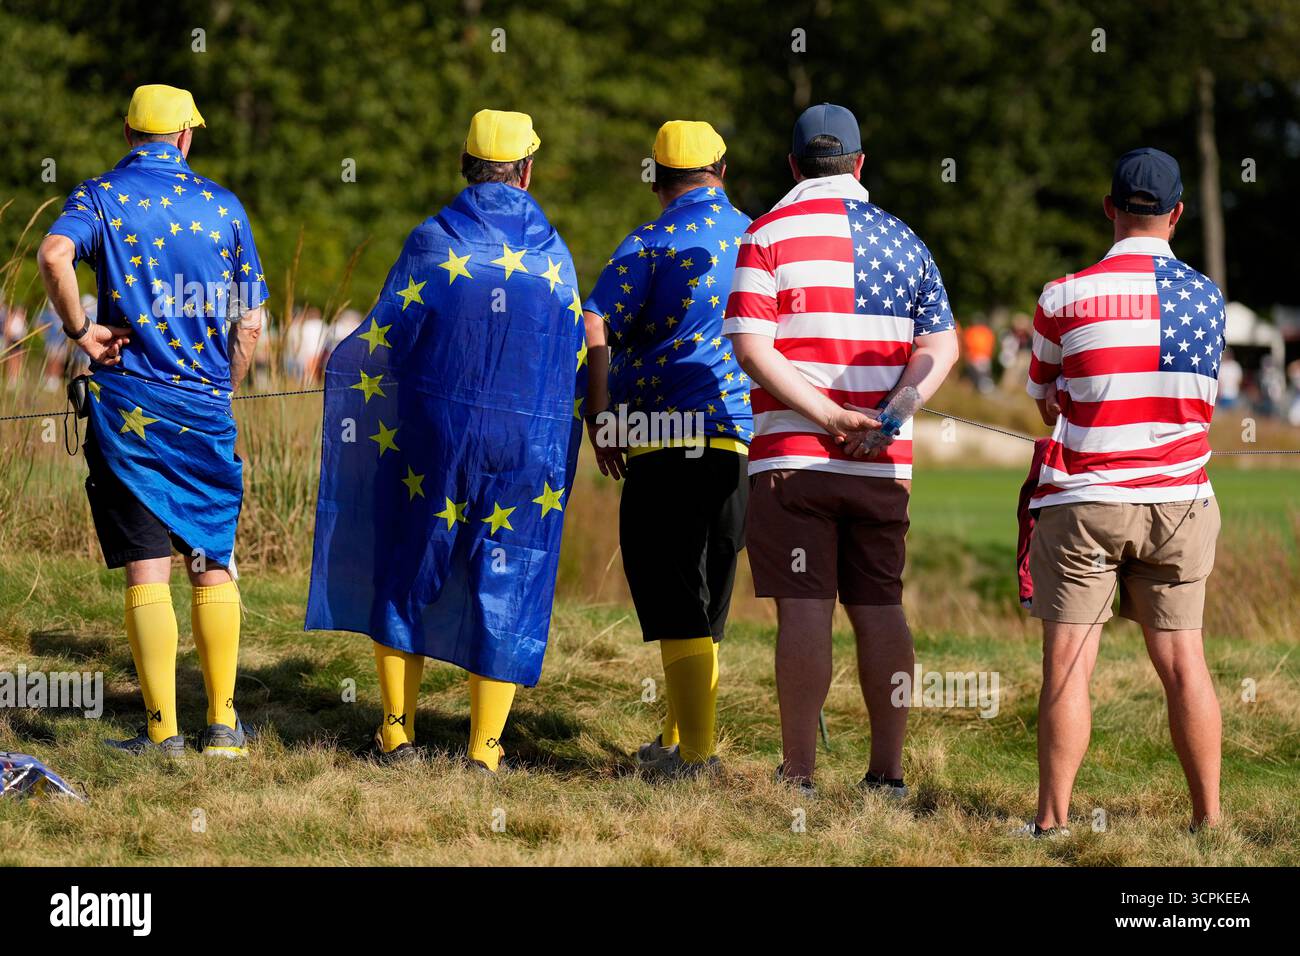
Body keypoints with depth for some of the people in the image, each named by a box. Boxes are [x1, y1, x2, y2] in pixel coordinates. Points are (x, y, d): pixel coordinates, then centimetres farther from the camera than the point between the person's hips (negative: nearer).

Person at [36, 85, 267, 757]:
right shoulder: (223, 206, 7)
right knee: (213, 567, 13)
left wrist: (79, 329, -10)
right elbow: (249, 323, 6)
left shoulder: (100, 196, 1)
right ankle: (223, 722, 16)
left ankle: (162, 730, -3)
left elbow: (54, 255, -23)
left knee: (147, 571, -1)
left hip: (128, 407, -2)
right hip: (206, 411, 2)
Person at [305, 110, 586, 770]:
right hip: (527, 453, 1)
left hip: (432, 436, -1)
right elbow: (575, 361, 8)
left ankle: (398, 730, 14)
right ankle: (484, 750, 5)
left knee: (405, 574, 13)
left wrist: (339, 363, 17)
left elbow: (384, 342, -4)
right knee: (505, 591, 7)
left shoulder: (432, 242, -5)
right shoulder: (554, 253, 3)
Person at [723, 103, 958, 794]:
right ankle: (887, 773, 11)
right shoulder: (903, 240, 11)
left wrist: (832, 417, -14)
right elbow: (941, 348, 5)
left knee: (804, 609, -3)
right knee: (880, 607, 9)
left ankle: (798, 775, -3)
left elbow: (752, 348, -13)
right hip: (885, 464, 3)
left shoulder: (768, 235, -2)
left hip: (794, 457, -3)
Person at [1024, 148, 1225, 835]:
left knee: (1067, 664, -2)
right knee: (1183, 662, 7)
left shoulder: (1065, 297, -6)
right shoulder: (1206, 297, 2)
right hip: (1177, 500, 3)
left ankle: (1053, 821, -4)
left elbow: (1045, 403, 7)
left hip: (1083, 501, -3)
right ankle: (1208, 818, 9)